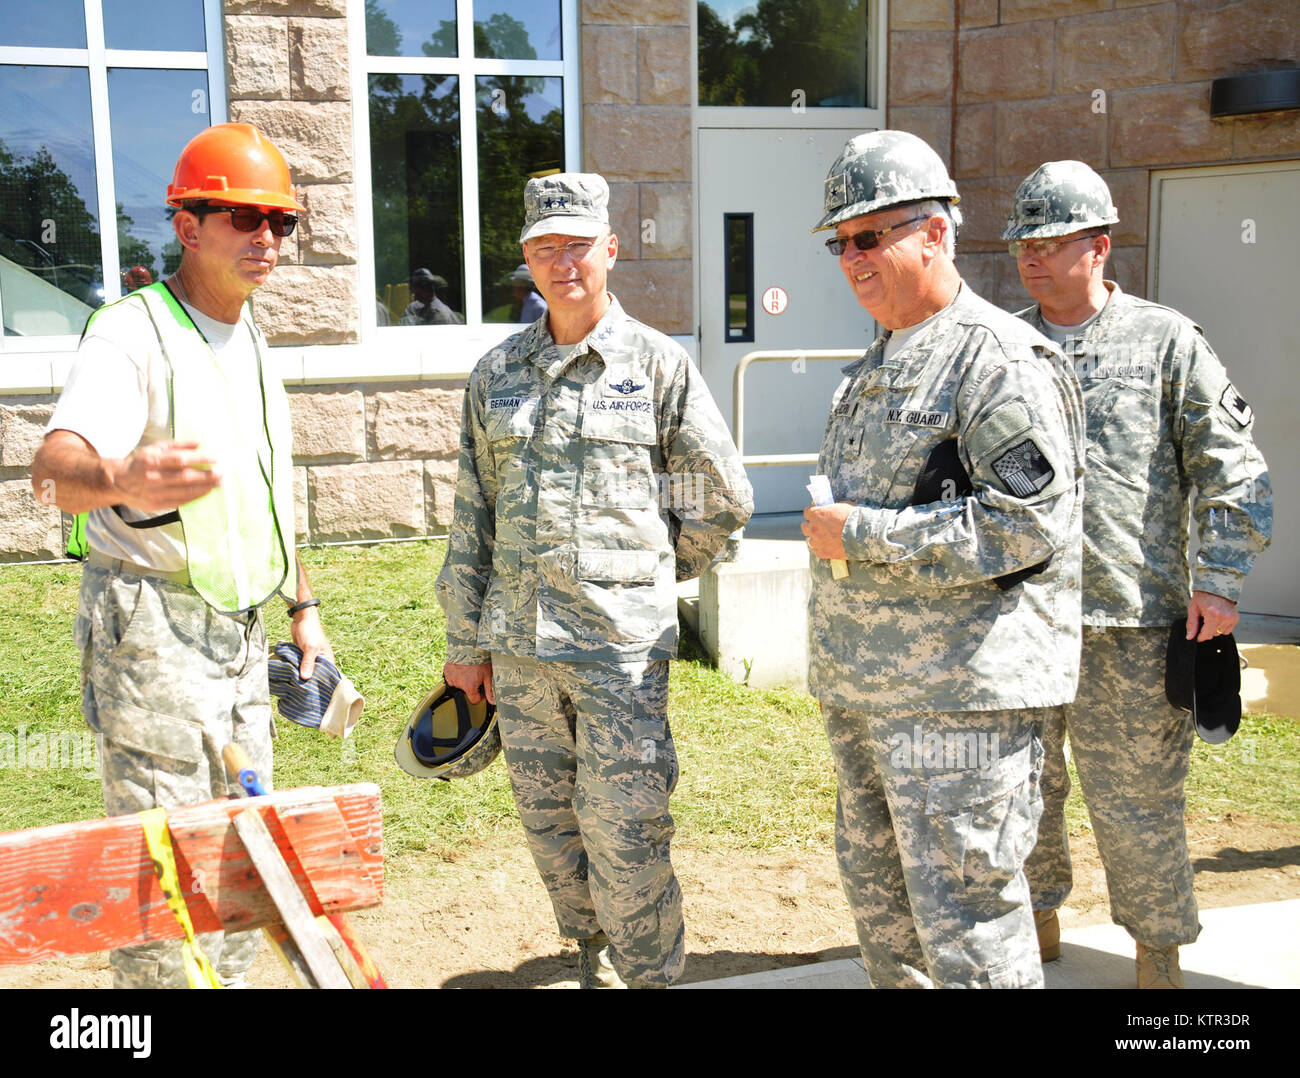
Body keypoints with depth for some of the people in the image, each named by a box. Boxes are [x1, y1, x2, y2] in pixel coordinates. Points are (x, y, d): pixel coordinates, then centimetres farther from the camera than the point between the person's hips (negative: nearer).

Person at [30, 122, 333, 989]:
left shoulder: (252, 340, 13)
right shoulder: (131, 332, -13)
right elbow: (57, 465, -31)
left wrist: (304, 608, 18)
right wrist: (120, 480, -54)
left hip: (242, 629, 8)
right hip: (152, 630, -8)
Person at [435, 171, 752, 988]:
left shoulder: (660, 364, 0)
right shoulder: (497, 374, 10)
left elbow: (724, 499, 6)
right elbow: (473, 517, 12)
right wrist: (466, 641, 11)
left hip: (623, 643, -4)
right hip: (518, 643, 4)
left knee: (624, 830, -2)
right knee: (549, 821, 13)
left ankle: (652, 974, 17)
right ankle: (594, 956, 33)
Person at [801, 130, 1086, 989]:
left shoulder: (1002, 360, -14)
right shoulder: (877, 365, 16)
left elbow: (1033, 524, -23)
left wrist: (864, 535, -20)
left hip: (961, 688, -9)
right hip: (863, 684, 10)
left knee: (963, 904, -4)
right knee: (877, 885, 19)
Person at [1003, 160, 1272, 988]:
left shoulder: (1165, 341, 2)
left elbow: (1233, 470, 1)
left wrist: (1219, 580, -9)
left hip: (1129, 619, -3)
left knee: (1136, 799, 4)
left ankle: (1158, 952, 22)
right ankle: (1039, 924, 33)